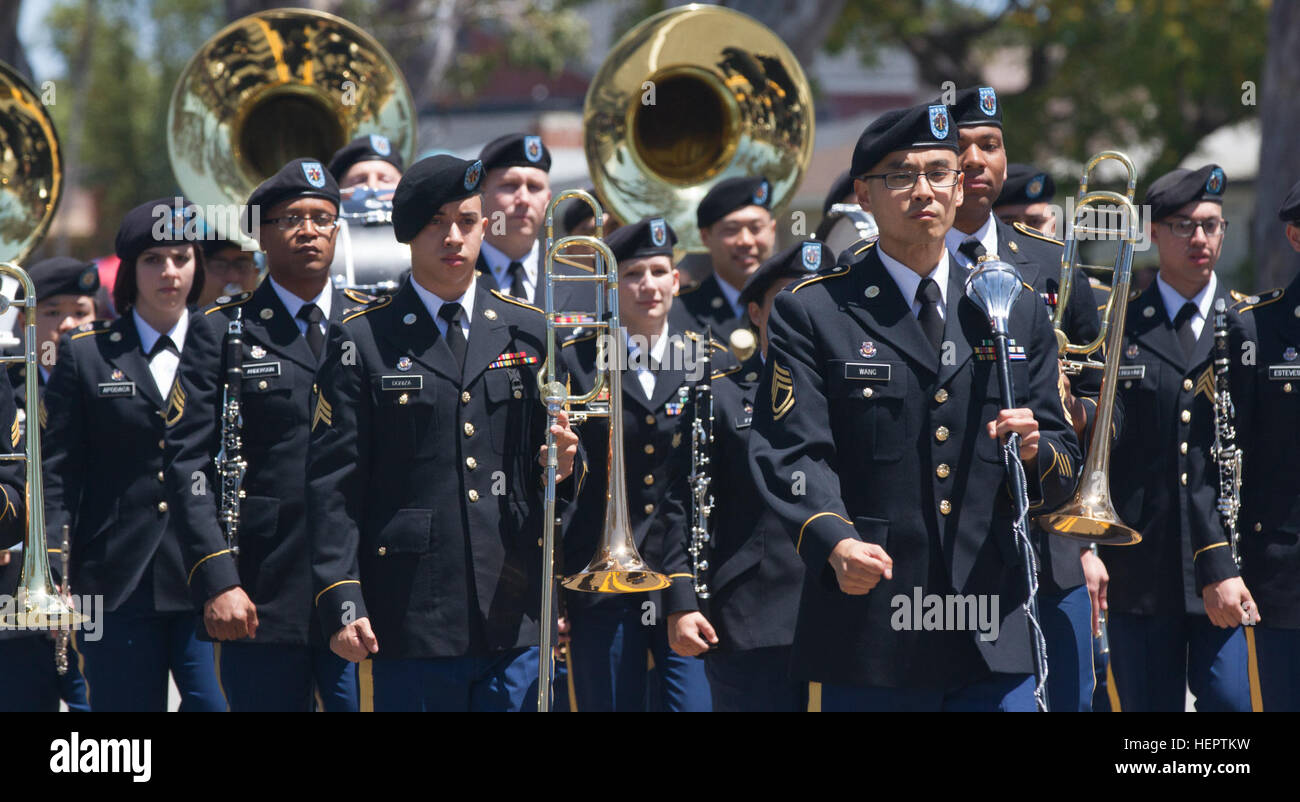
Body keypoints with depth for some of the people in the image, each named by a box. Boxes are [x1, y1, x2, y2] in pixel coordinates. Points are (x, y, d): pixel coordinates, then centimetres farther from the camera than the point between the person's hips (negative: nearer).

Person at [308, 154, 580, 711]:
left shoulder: (530, 332, 13)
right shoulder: (363, 341, 3)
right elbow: (333, 484, -1)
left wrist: (561, 463, -5)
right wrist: (342, 601, -10)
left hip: (515, 621, 3)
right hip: (411, 619, -3)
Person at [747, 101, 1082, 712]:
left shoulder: (1018, 312, 16)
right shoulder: (810, 312, 5)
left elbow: (1063, 468, 16)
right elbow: (793, 451, -6)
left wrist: (1036, 452, -9)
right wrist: (834, 542, -25)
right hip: (870, 629, -3)